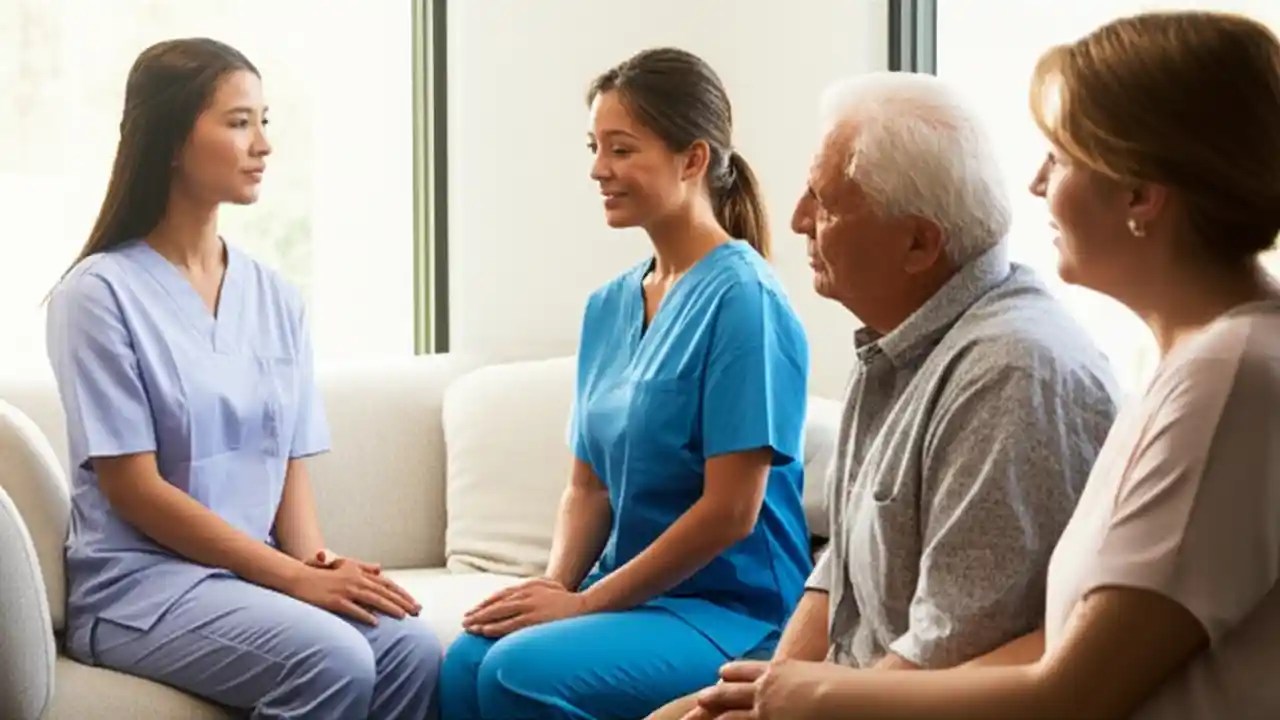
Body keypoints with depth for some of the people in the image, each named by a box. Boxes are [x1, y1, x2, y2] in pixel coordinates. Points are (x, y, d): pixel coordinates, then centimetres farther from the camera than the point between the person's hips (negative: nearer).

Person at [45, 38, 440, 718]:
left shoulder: (275, 298, 11)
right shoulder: (100, 292, -6)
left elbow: (290, 468, 11)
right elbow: (135, 489, -11)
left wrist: (315, 564, -11)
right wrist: (294, 578, -17)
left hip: (254, 577, 5)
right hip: (138, 582, -5)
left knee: (415, 651, -24)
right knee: (332, 661, -31)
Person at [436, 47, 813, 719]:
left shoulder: (742, 297, -13)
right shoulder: (608, 306, 10)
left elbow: (730, 510, -17)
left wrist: (585, 602, -13)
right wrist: (555, 584, -6)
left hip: (734, 608, -6)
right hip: (634, 590, 6)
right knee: (464, 663, -22)